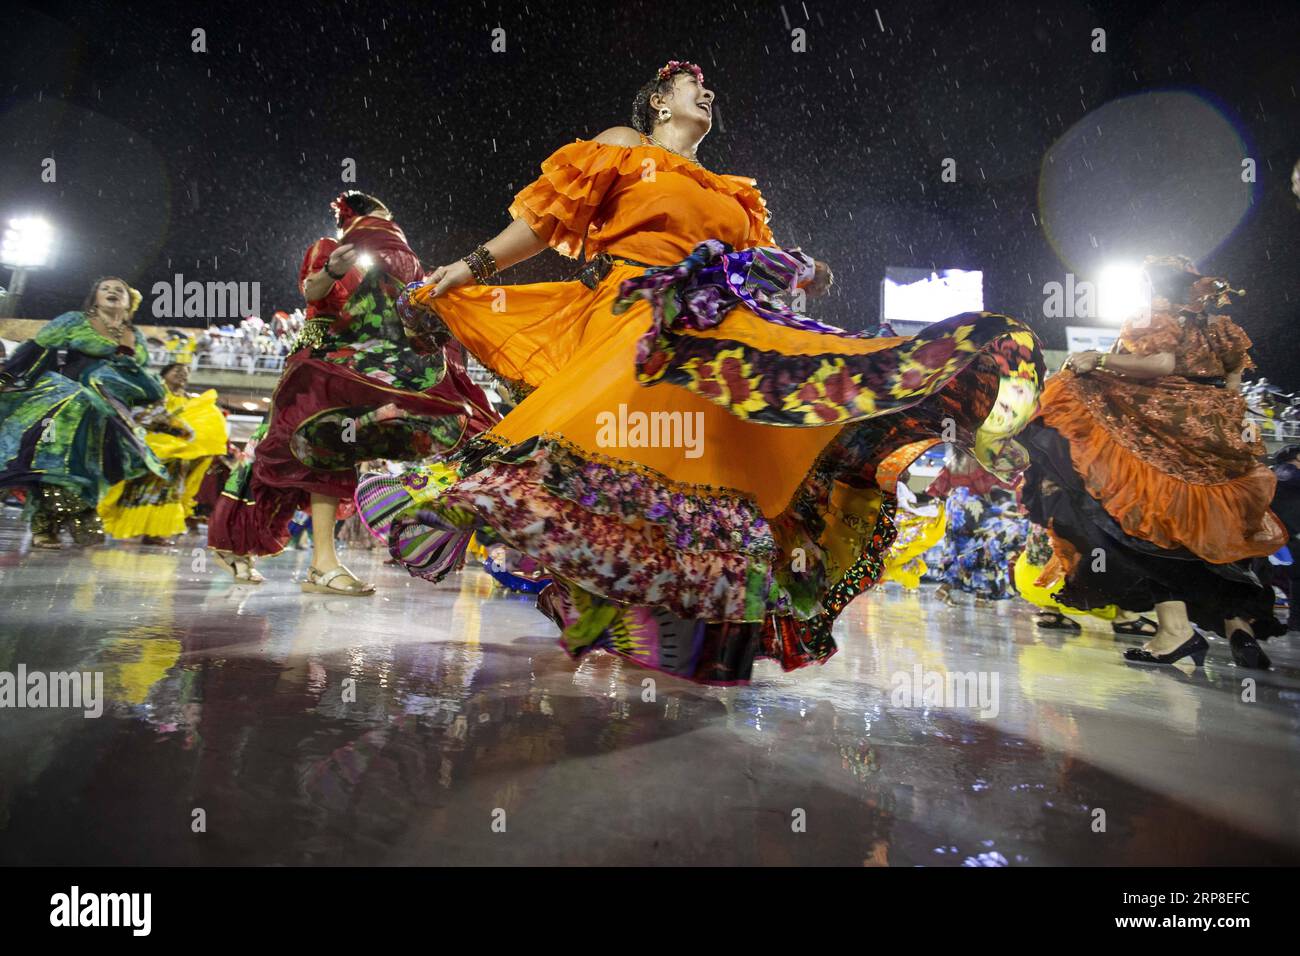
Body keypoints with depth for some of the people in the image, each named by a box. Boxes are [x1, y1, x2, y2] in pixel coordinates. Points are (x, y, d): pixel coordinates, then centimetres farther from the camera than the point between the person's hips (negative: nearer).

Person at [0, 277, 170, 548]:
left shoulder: (136, 338, 24)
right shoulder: (73, 321, 12)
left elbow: (144, 383, 27)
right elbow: (33, 353, 6)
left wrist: (157, 414, 16)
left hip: (110, 411, 6)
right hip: (63, 396, -6)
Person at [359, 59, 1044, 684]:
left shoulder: (735, 195, 31)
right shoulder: (622, 146, 18)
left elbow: (761, 268, 26)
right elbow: (547, 218, 10)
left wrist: (803, 278, 6)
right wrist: (472, 266, 1)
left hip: (724, 333, 6)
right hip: (638, 321, -6)